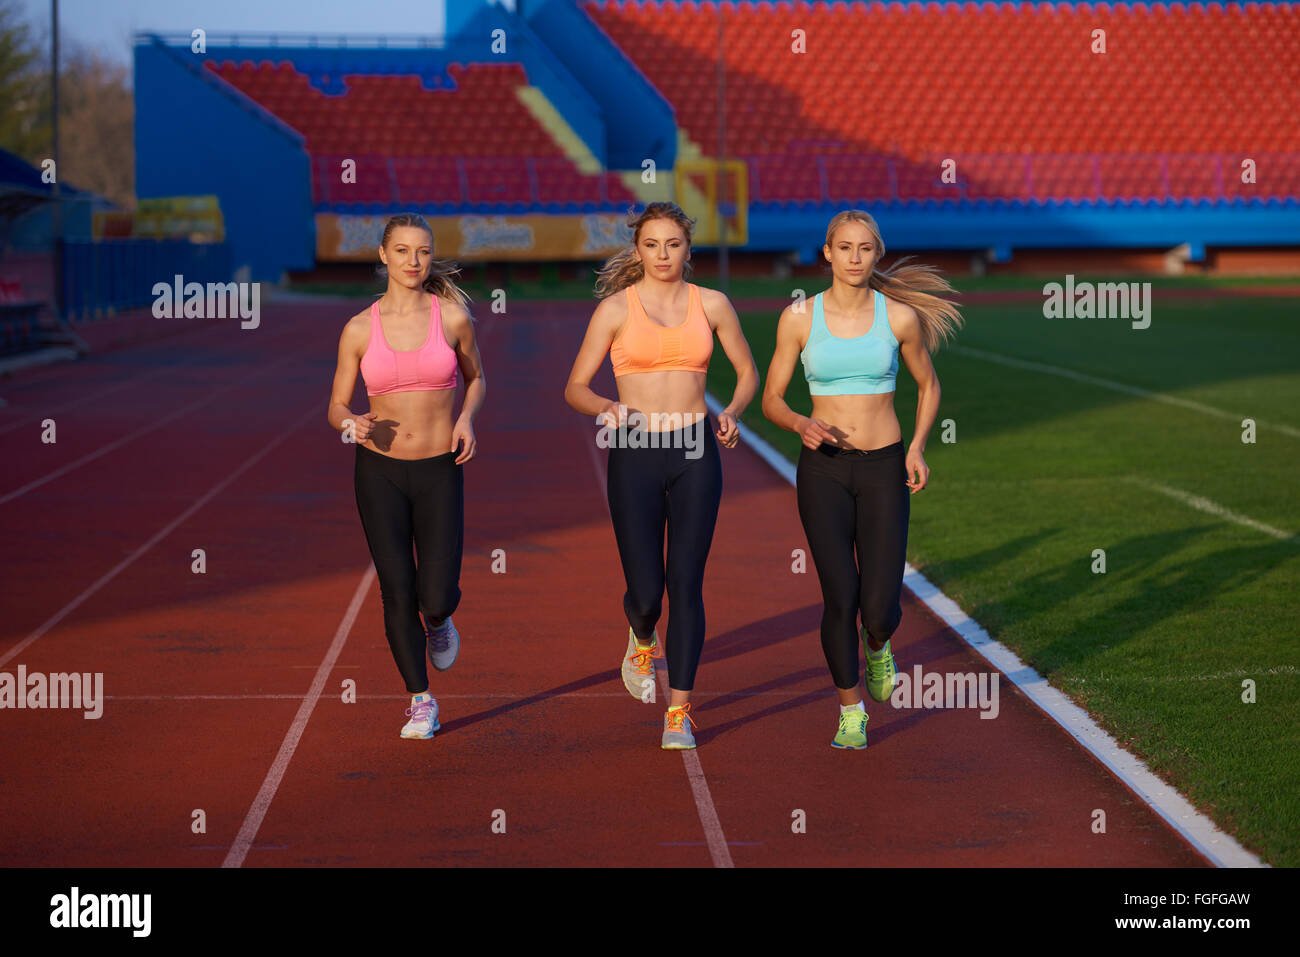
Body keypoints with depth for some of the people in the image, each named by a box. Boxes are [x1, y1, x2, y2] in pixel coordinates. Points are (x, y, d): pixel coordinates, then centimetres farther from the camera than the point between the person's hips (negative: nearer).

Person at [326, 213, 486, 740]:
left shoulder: (452, 317, -2)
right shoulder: (359, 330, -2)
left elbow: (476, 377, 15)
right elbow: (337, 406, 5)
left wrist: (467, 418, -5)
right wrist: (350, 424, -18)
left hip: (439, 472, 0)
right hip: (380, 472, 0)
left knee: (436, 598, -9)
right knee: (397, 594, 0)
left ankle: (438, 619, 30)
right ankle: (421, 702, 19)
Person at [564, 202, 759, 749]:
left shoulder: (711, 305, 5)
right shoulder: (615, 308, 0)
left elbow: (748, 371, 16)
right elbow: (575, 388, 2)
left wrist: (732, 412, -4)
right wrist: (606, 409, -20)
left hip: (695, 453, 1)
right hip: (635, 456, -1)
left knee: (686, 585, -3)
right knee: (645, 592, -3)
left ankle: (680, 712, 6)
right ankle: (643, 638, 35)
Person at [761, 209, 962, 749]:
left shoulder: (900, 317, -2)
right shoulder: (799, 318, -3)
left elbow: (928, 385, 13)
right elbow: (771, 400, 3)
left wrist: (917, 447, -2)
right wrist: (800, 424, -19)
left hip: (884, 469, 0)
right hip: (823, 468, 0)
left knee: (879, 609, -8)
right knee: (840, 598, -10)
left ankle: (876, 645, 31)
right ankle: (851, 711, 13)